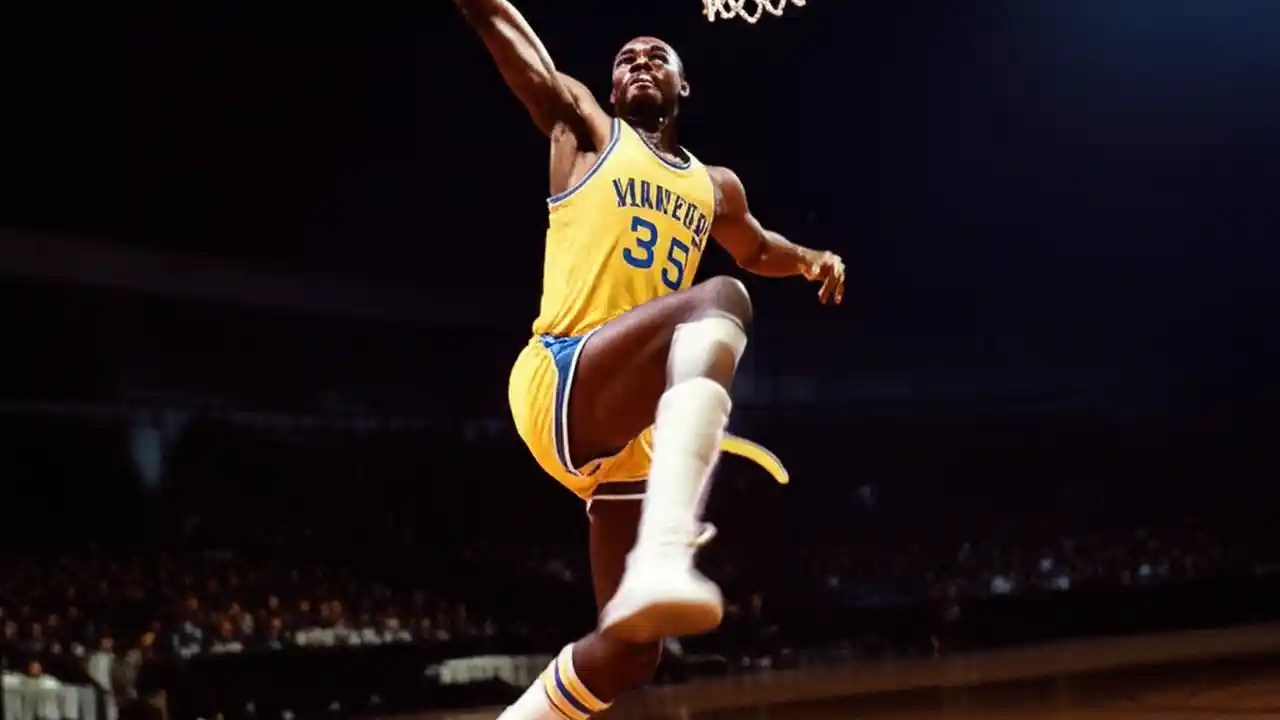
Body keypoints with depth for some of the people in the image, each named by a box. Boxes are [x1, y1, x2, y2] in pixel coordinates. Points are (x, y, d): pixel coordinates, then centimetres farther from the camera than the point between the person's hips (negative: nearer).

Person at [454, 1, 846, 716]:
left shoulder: (715, 188, 28)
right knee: (721, 300, -35)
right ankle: (661, 558, -56)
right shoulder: (586, 131, 13)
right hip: (558, 383, -7)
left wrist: (807, 259, 25)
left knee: (630, 648, 2)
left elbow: (756, 249, 48)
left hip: (629, 429, 7)